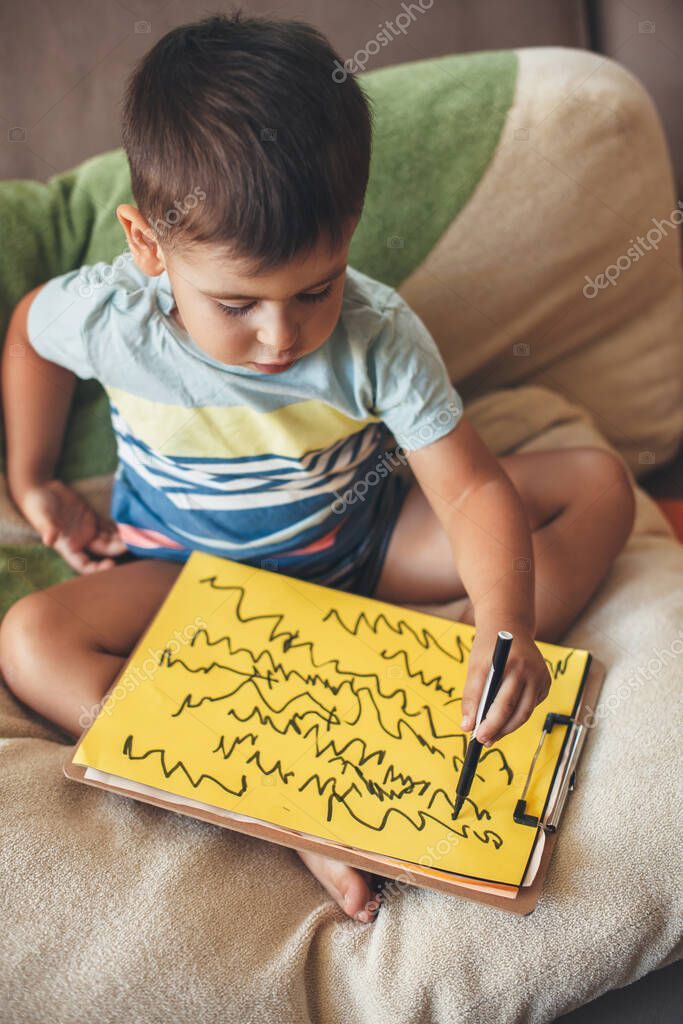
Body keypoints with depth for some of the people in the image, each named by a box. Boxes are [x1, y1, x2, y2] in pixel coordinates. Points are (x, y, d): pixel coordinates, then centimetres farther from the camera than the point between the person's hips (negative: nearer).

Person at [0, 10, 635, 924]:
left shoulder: (381, 338, -25)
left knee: (599, 485, -12)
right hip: (190, 574, 0)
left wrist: (504, 628, -41)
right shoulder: (108, 318, -22)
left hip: (360, 546, 1)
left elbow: (473, 489, -24)